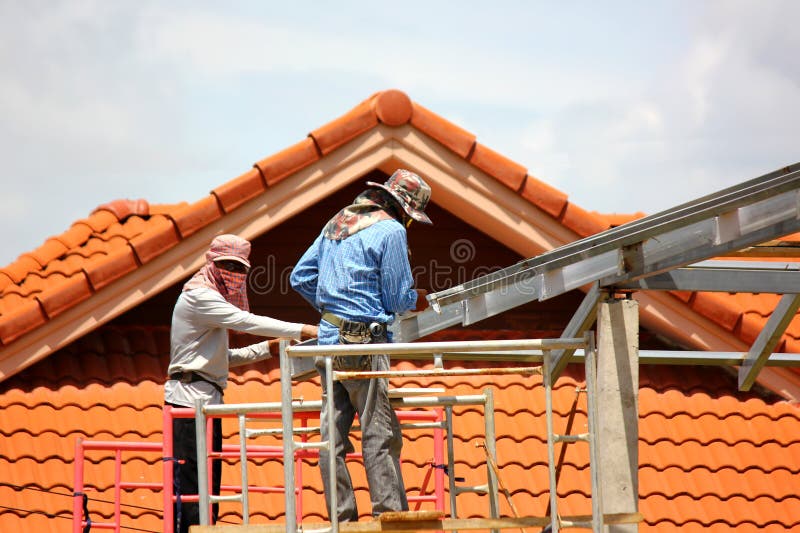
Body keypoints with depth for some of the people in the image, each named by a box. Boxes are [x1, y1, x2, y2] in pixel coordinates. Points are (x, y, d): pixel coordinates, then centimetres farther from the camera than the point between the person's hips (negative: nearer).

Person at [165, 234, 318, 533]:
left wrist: (267, 349, 12)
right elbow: (246, 322, -19)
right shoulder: (199, 296, -8)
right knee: (189, 480, -14)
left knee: (208, 483, 7)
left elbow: (222, 358, 22)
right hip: (189, 399, -10)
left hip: (206, 401, 10)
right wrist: (304, 331, -20)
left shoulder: (211, 299, 23)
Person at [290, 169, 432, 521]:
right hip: (364, 344, -8)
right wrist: (416, 301, 15)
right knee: (380, 435, -6)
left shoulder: (336, 224, 16)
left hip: (328, 338, 8)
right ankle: (389, 513, -8)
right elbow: (397, 298, -6)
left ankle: (342, 518, 7)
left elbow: (300, 277, 18)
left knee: (333, 435, 6)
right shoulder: (391, 230, -7)